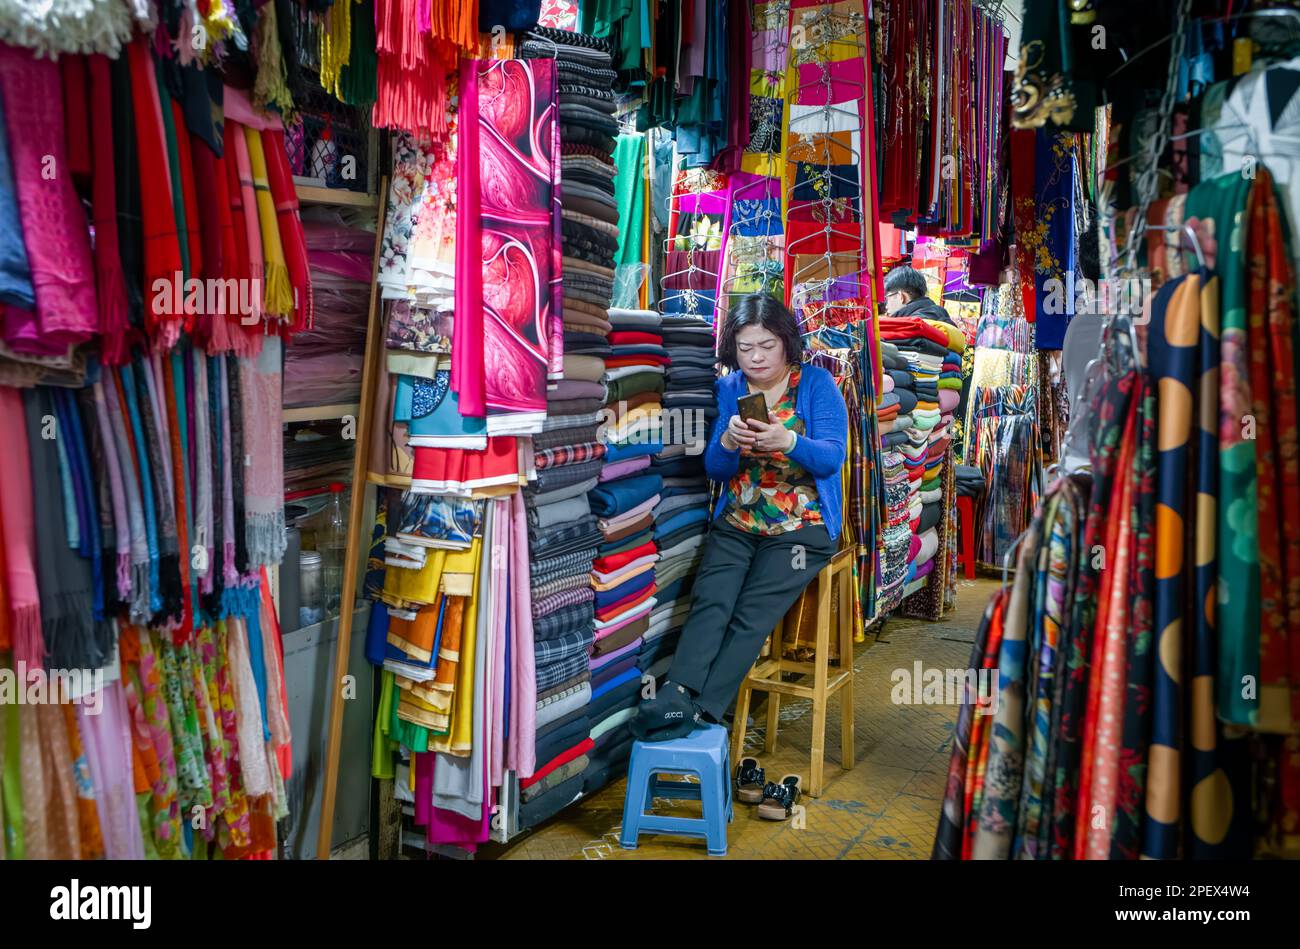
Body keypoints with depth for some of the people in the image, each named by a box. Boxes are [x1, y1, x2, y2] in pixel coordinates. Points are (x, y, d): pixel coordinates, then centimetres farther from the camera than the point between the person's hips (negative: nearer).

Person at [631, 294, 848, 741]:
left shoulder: (816, 384, -1)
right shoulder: (728, 389, 8)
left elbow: (832, 458, -11)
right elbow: (715, 469, 3)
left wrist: (788, 441, -32)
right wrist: (729, 441, -21)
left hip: (801, 527, -3)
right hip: (736, 523, 3)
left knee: (752, 615, -21)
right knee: (710, 603, -22)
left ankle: (700, 712, -24)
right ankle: (677, 695, -34)